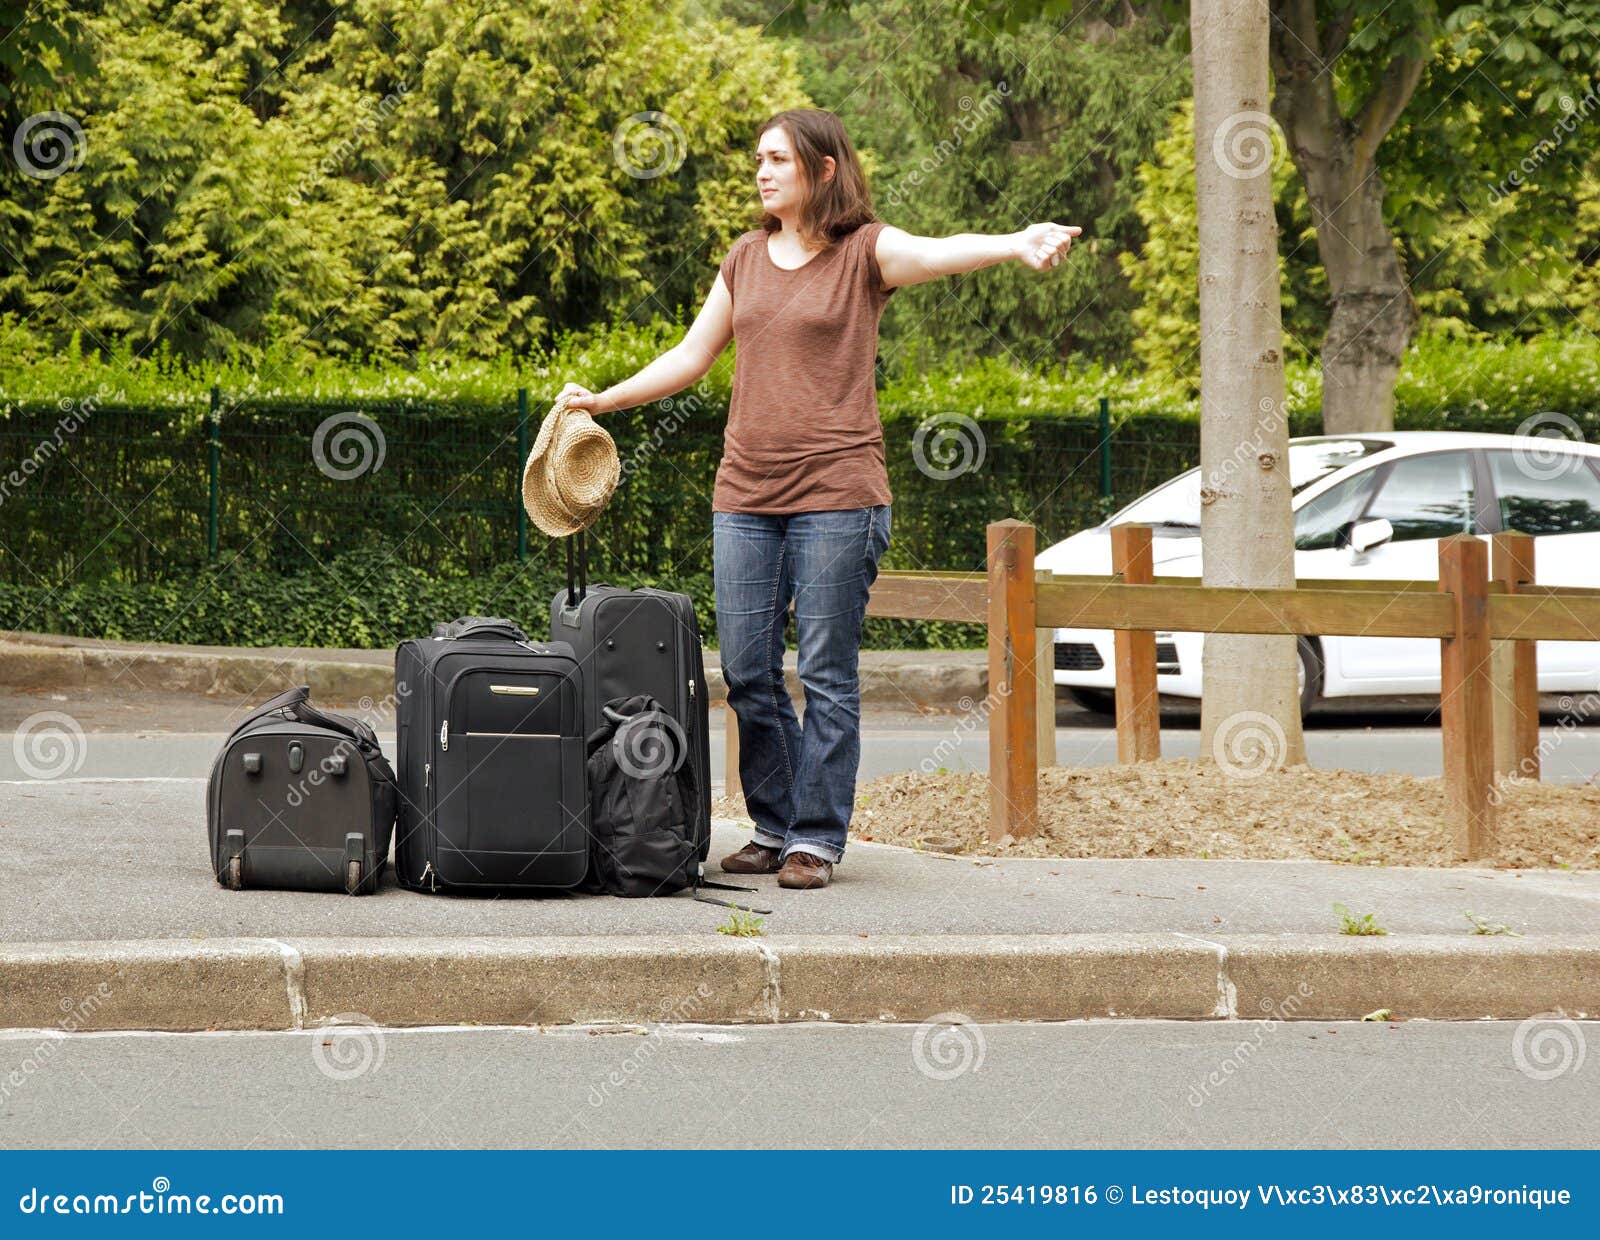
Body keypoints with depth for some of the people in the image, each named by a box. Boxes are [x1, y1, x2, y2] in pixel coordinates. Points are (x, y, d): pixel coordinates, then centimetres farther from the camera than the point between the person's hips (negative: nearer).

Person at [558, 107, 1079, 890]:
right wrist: (604, 400, 20)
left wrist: (1019, 245, -42)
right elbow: (692, 357, 23)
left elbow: (938, 252, -22)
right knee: (747, 672, 5)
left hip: (836, 492, -5)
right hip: (746, 494, 5)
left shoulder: (865, 251, -2)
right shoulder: (746, 258, 14)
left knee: (827, 676, -2)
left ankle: (817, 839, 5)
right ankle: (773, 826, 19)